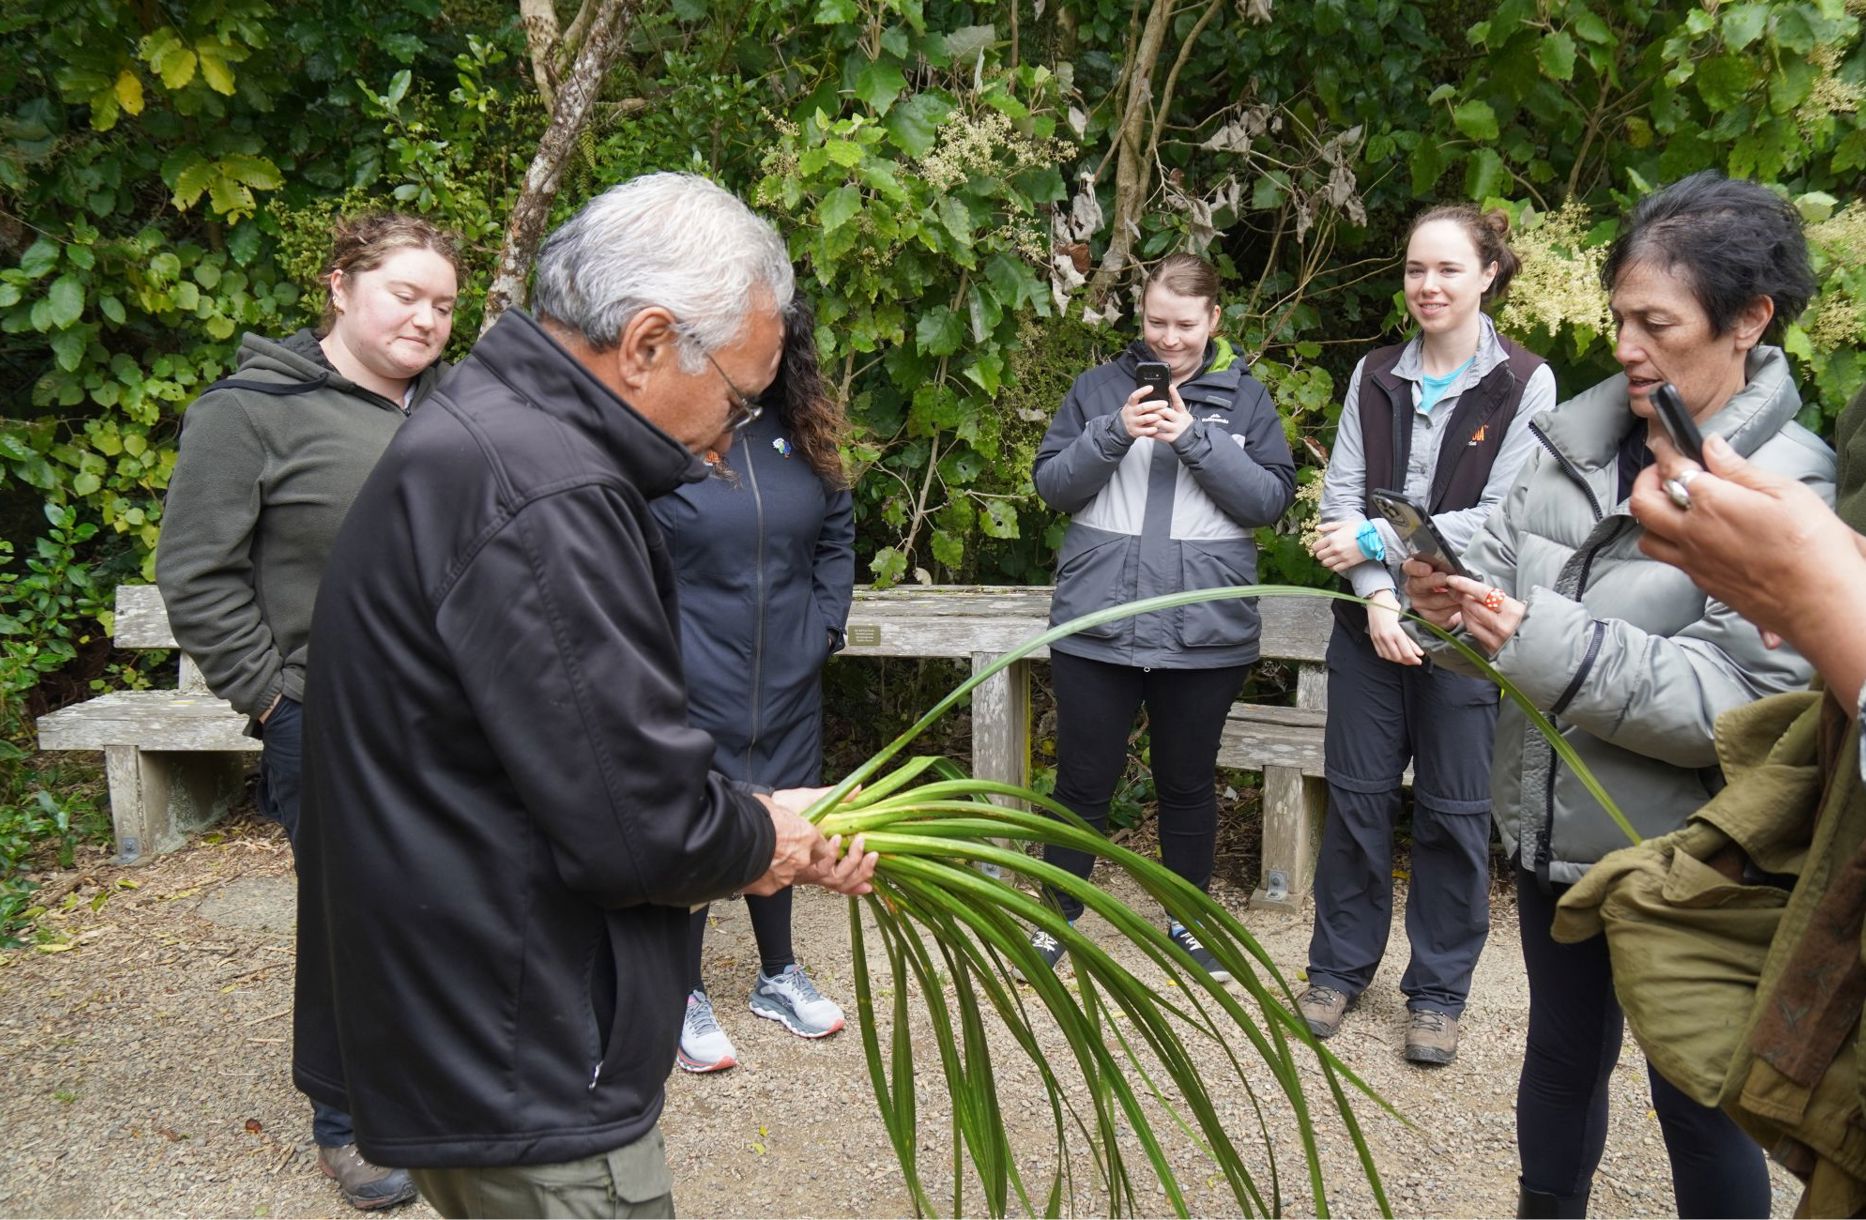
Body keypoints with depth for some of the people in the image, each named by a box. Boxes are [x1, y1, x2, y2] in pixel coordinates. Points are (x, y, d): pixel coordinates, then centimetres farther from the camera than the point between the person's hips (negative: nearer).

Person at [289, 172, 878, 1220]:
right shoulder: (543, 497, -26)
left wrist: (761, 833, 5)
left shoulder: (479, 436, 8)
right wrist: (761, 839, -4)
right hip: (525, 1084, -10)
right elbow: (639, 825, -25)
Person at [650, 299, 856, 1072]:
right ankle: (685, 999, 26)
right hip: (692, 686, -5)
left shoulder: (802, 434, 4)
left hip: (788, 681, 5)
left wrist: (825, 624, 4)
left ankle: (779, 978, 38)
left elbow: (838, 533, 14)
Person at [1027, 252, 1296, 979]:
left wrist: (1197, 441, -16)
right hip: (1096, 624, 0)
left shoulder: (1244, 398, 5)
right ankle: (1057, 918, 26)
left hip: (1206, 630, 0)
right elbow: (1052, 486, 1)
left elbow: (1273, 498, -4)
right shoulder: (1099, 387, 5)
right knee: (1084, 781, 8)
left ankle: (1189, 921, 33)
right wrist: (1112, 434, -15)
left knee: (1187, 783, 15)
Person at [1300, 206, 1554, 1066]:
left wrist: (1379, 540, -13)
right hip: (1370, 620, 3)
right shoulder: (1375, 377, 7)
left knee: (1453, 811, 6)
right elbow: (1342, 496, 1)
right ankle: (1340, 966, 25)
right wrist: (1376, 595, -13)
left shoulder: (1524, 384, -4)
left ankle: (1439, 989, 21)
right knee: (1357, 798, 9)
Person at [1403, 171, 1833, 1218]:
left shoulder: (1788, 486, -15)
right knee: (1562, 1058, 23)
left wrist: (1548, 643, -30)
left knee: (1699, 1100, 13)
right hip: (1554, 830, 5)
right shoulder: (1582, 440, 1)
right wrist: (1455, 608, -19)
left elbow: (1745, 705, -23)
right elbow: (1503, 582, 4)